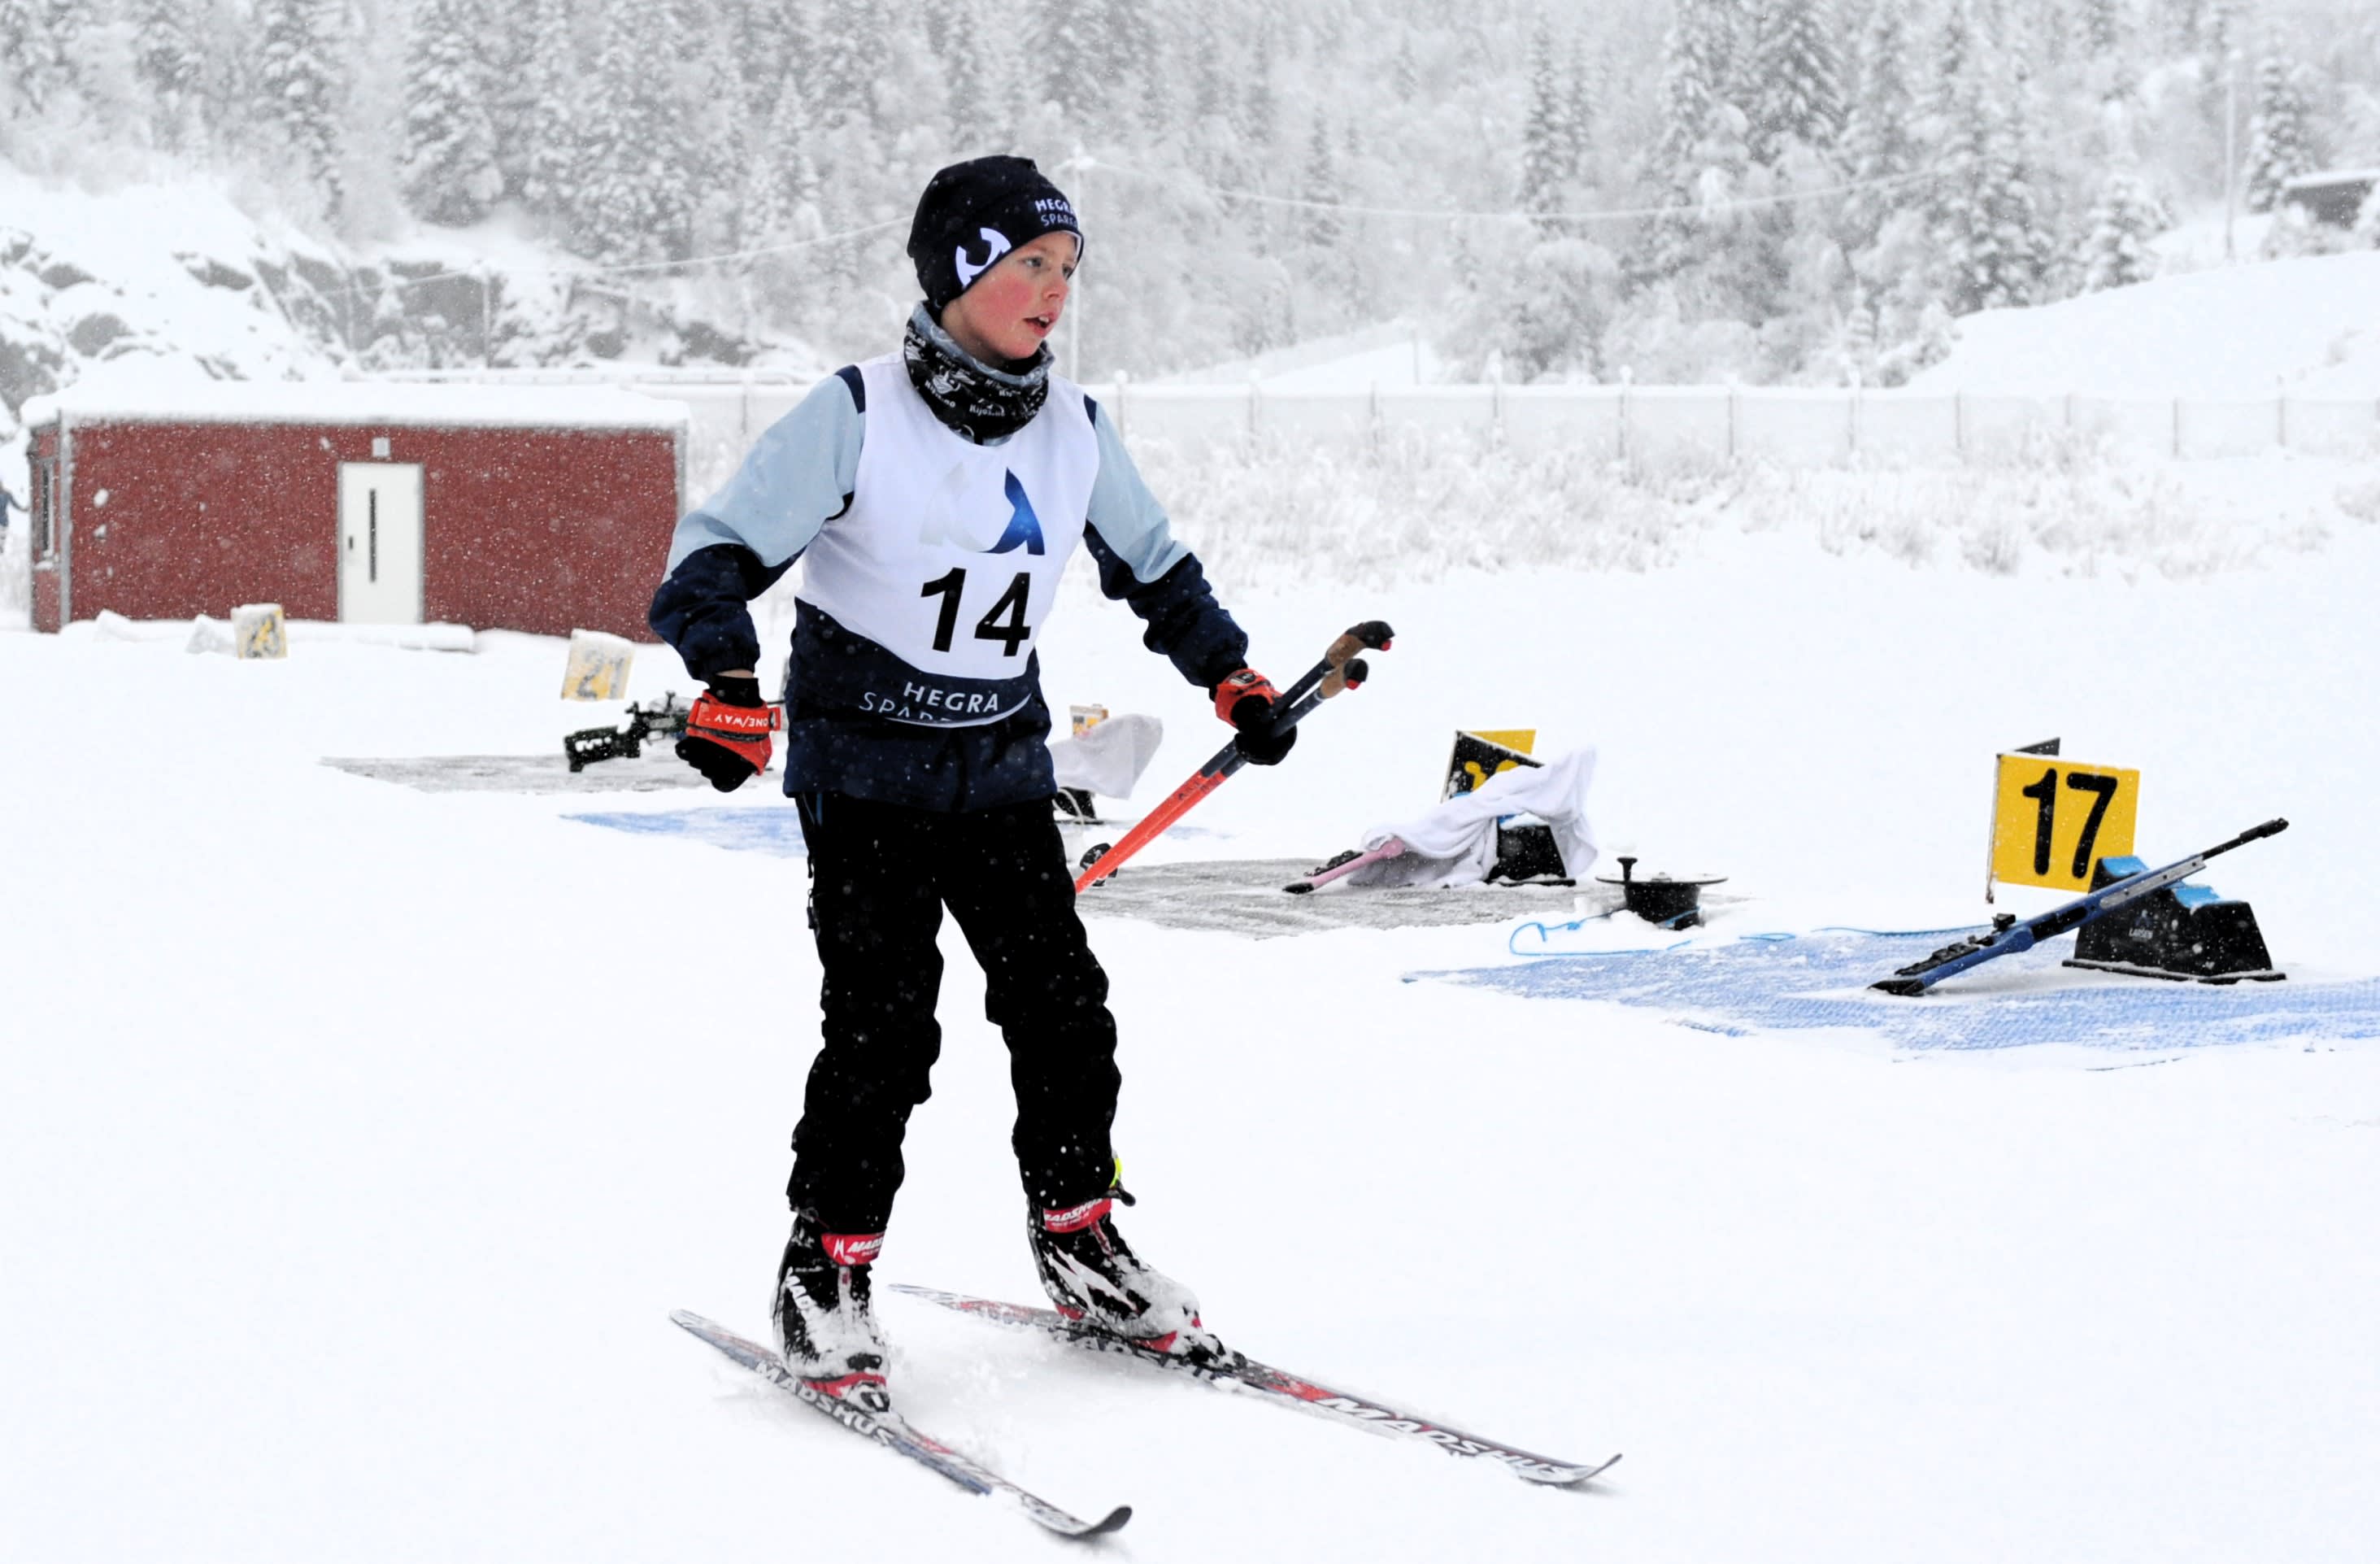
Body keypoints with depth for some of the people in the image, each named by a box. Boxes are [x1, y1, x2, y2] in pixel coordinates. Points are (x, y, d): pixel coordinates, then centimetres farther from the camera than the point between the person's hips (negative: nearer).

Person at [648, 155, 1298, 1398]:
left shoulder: (1075, 431, 3)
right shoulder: (858, 416, -13)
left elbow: (1153, 566, 21)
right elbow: (721, 550, -14)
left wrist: (1231, 676, 20)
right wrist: (727, 679, -29)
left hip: (1002, 770, 5)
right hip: (864, 769, -5)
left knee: (1062, 1007, 2)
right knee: (883, 1026, -11)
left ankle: (1078, 1239, 21)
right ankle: (825, 1268, 3)